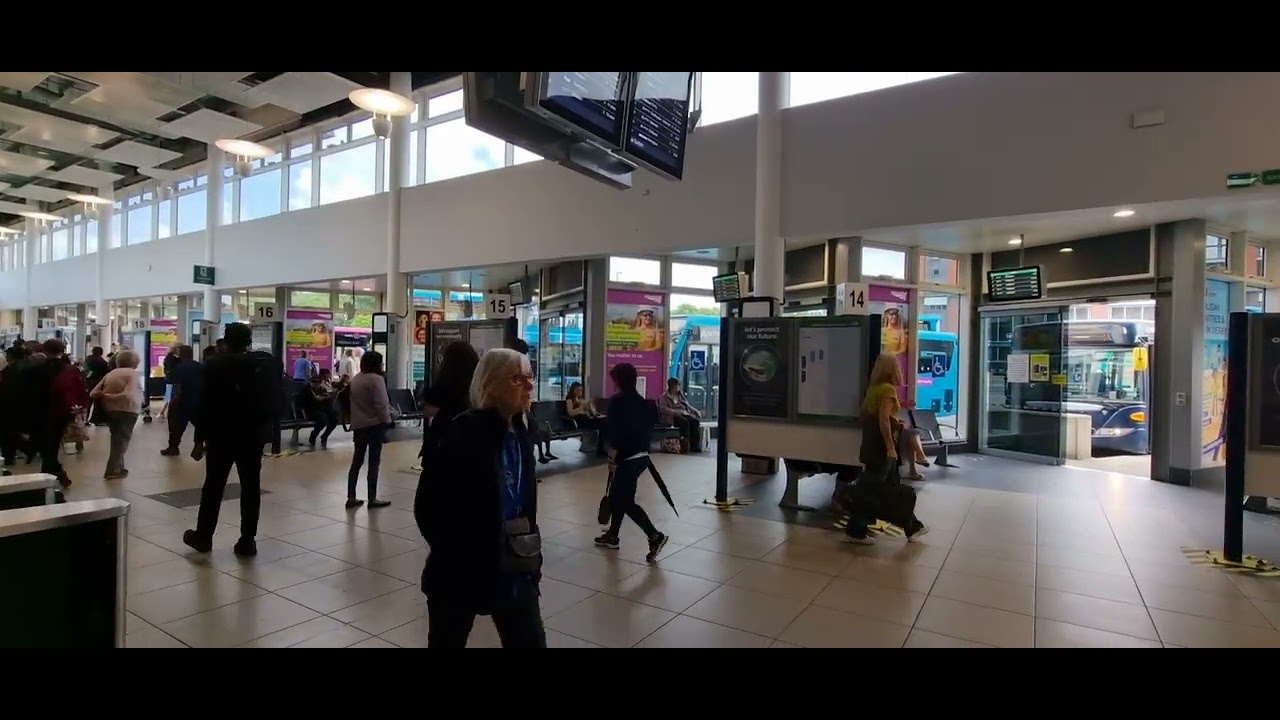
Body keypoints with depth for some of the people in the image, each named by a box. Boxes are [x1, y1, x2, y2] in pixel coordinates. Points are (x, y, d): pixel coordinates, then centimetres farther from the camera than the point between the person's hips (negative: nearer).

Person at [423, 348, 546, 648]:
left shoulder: (520, 433, 4)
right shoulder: (465, 432, -17)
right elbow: (432, 506, -17)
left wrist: (529, 550, 6)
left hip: (513, 571, 6)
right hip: (461, 570, -5)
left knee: (531, 641, 9)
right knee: (447, 641, 17)